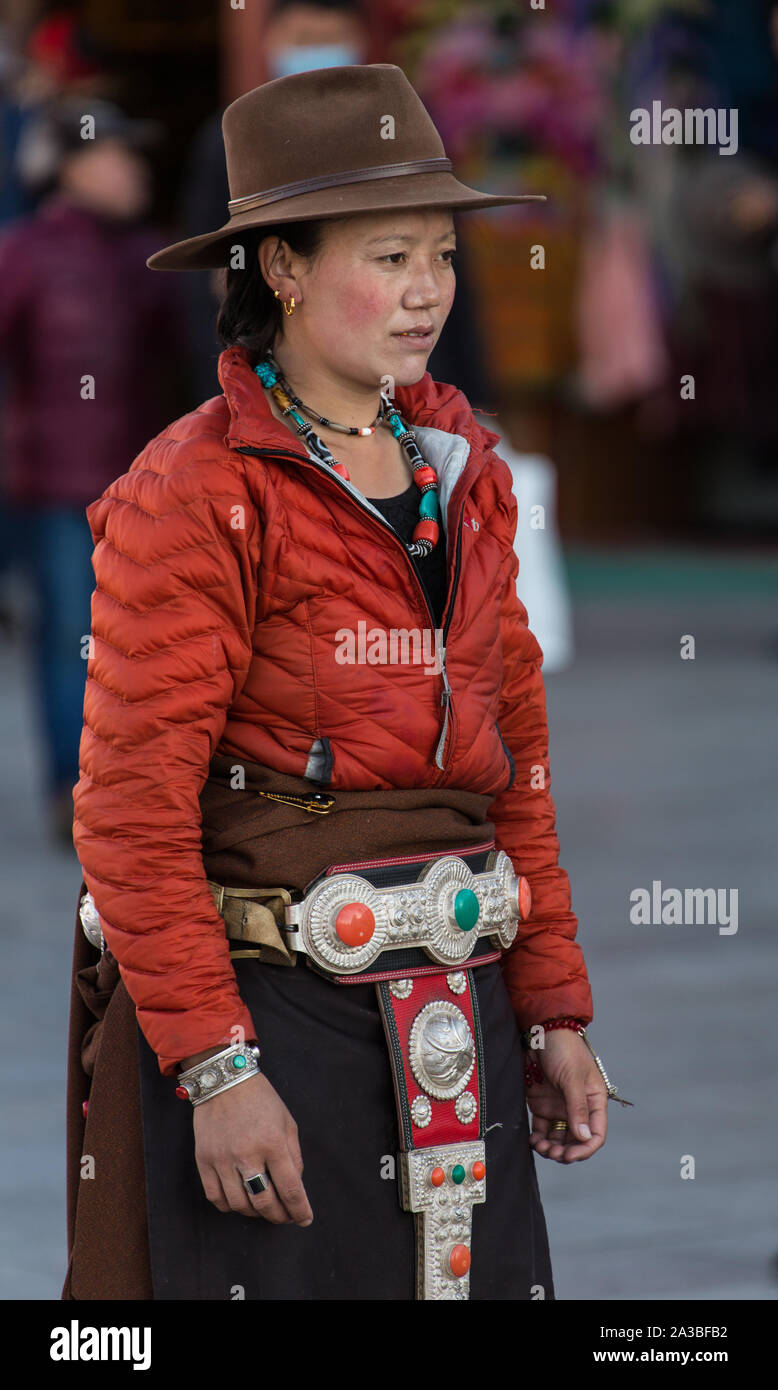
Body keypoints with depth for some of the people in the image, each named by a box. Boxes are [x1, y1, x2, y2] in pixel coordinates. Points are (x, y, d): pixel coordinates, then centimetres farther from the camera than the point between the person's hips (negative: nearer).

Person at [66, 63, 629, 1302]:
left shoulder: (462, 473, 11)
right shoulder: (200, 494, -10)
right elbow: (134, 813, -13)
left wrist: (556, 1014, 13)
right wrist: (216, 1068, -17)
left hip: (457, 1010, 6)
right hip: (271, 1011, -6)